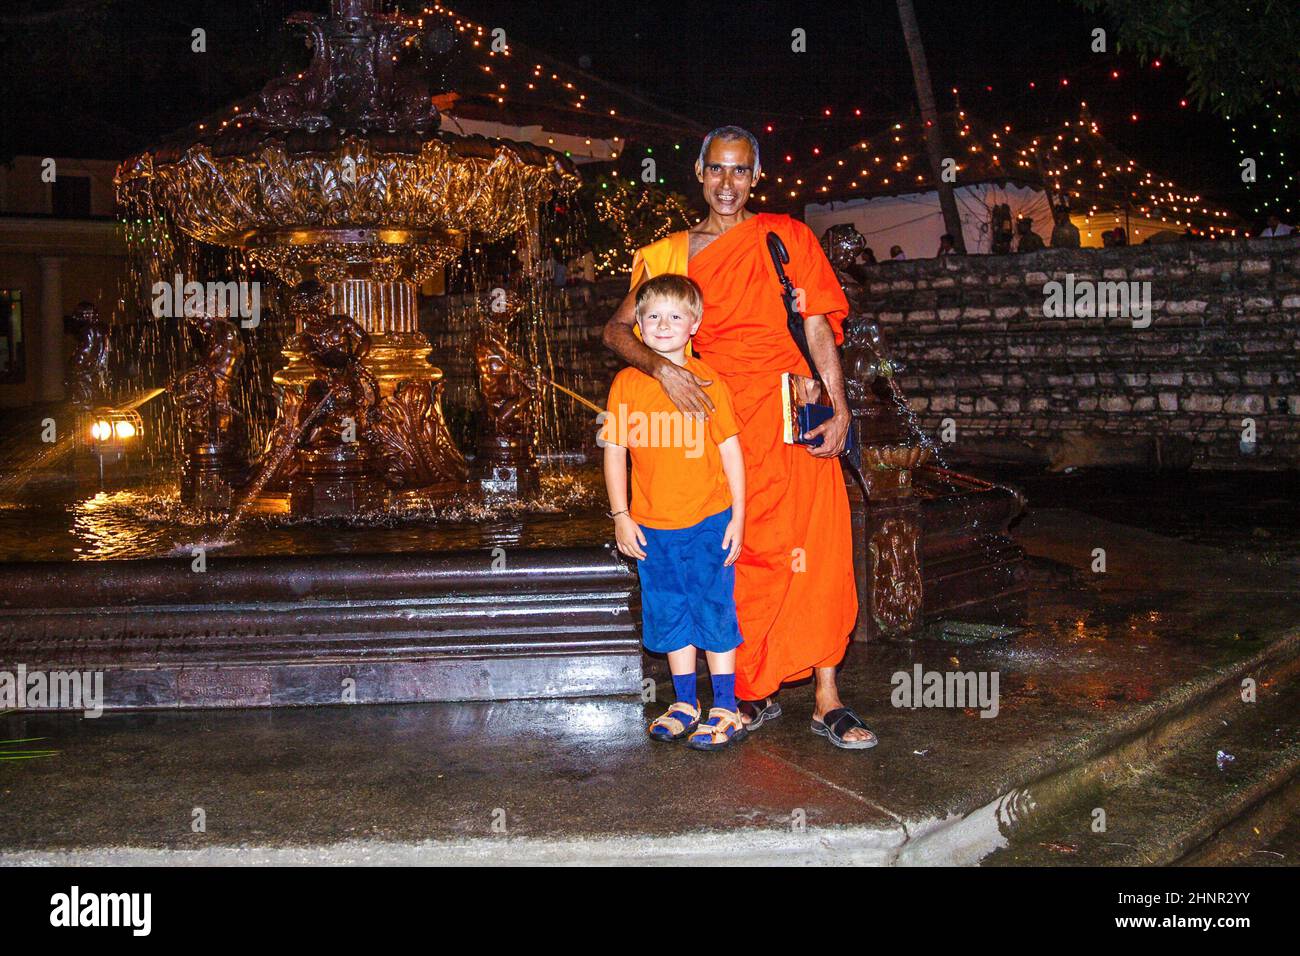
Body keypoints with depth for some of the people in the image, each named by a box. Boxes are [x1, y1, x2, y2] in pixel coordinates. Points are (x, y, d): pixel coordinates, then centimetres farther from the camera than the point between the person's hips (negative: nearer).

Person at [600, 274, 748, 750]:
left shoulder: (707, 381, -3)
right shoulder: (626, 383, 1)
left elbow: (730, 449, -2)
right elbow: (614, 450, 3)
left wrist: (738, 516, -5)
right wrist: (620, 516, -1)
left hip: (708, 522, -3)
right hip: (651, 526, 3)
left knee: (714, 613, 3)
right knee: (668, 616, 13)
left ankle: (725, 710, 14)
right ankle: (685, 704, 28)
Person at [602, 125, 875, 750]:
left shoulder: (784, 237, 10)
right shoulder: (669, 254, 12)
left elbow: (819, 327, 5)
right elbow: (616, 330, 5)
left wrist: (838, 408, -5)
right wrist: (660, 365, -14)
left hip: (793, 415, -1)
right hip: (717, 420, 1)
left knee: (817, 550, -8)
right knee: (738, 561, 2)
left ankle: (827, 700, -1)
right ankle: (754, 694, 16)